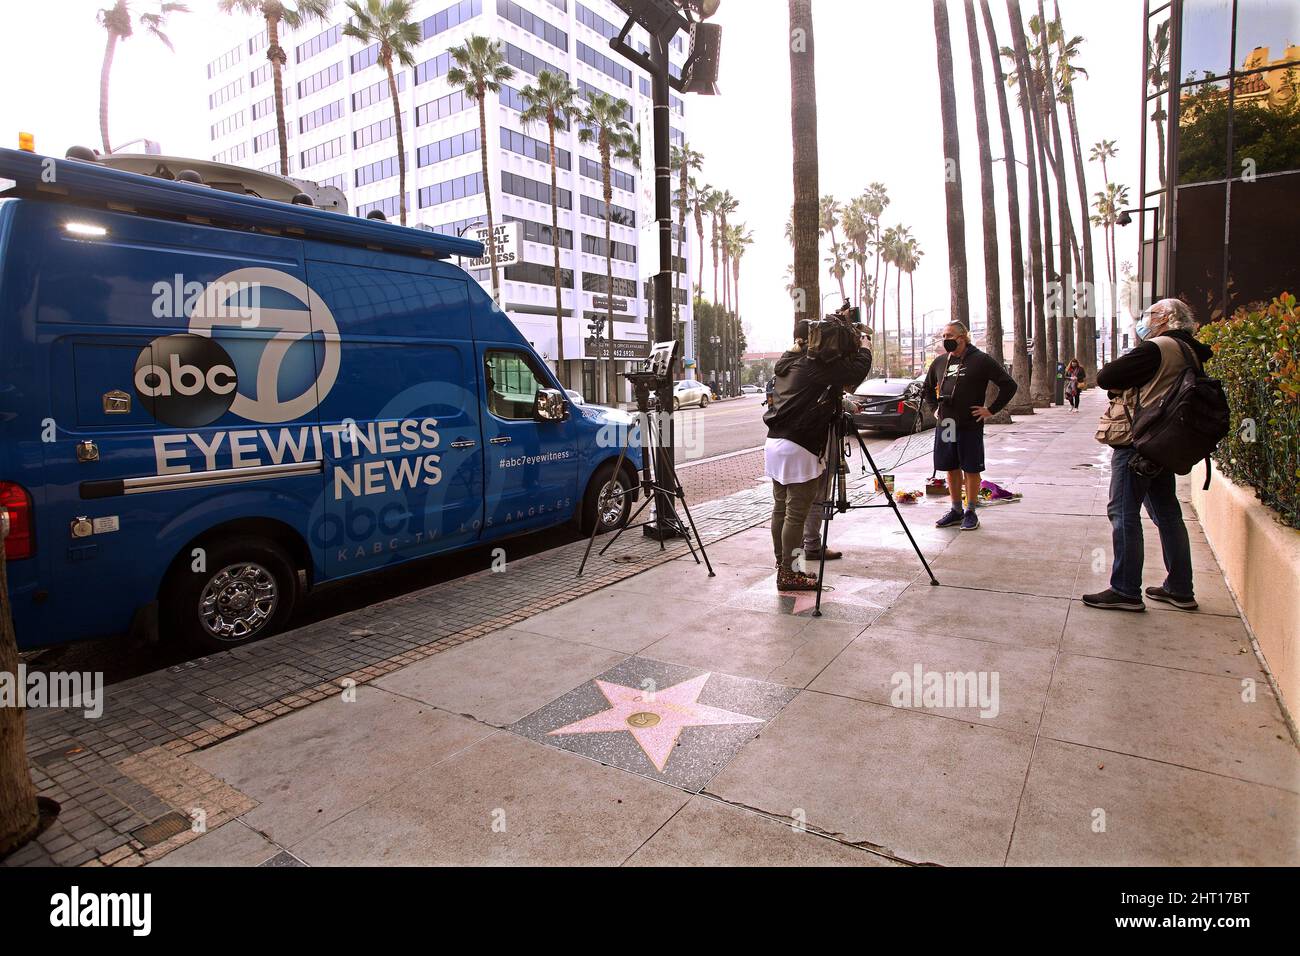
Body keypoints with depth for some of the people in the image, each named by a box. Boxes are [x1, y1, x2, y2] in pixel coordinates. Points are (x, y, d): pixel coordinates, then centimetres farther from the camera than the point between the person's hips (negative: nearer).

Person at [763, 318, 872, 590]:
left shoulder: (787, 362, 15)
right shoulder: (815, 365, -10)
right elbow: (857, 371, -15)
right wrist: (864, 348, 4)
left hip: (774, 443, 9)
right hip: (798, 449, -9)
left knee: (780, 508, 13)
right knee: (796, 513, -3)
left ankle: (783, 567, 21)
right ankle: (788, 575, 3)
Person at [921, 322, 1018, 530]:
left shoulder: (981, 360, -5)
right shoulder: (939, 363, 11)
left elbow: (1009, 385, -5)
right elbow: (927, 390, 28)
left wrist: (991, 410, -7)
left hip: (970, 425, -5)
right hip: (945, 425, 5)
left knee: (971, 470, 3)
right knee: (951, 469, 11)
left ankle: (970, 512, 14)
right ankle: (956, 510, 23)